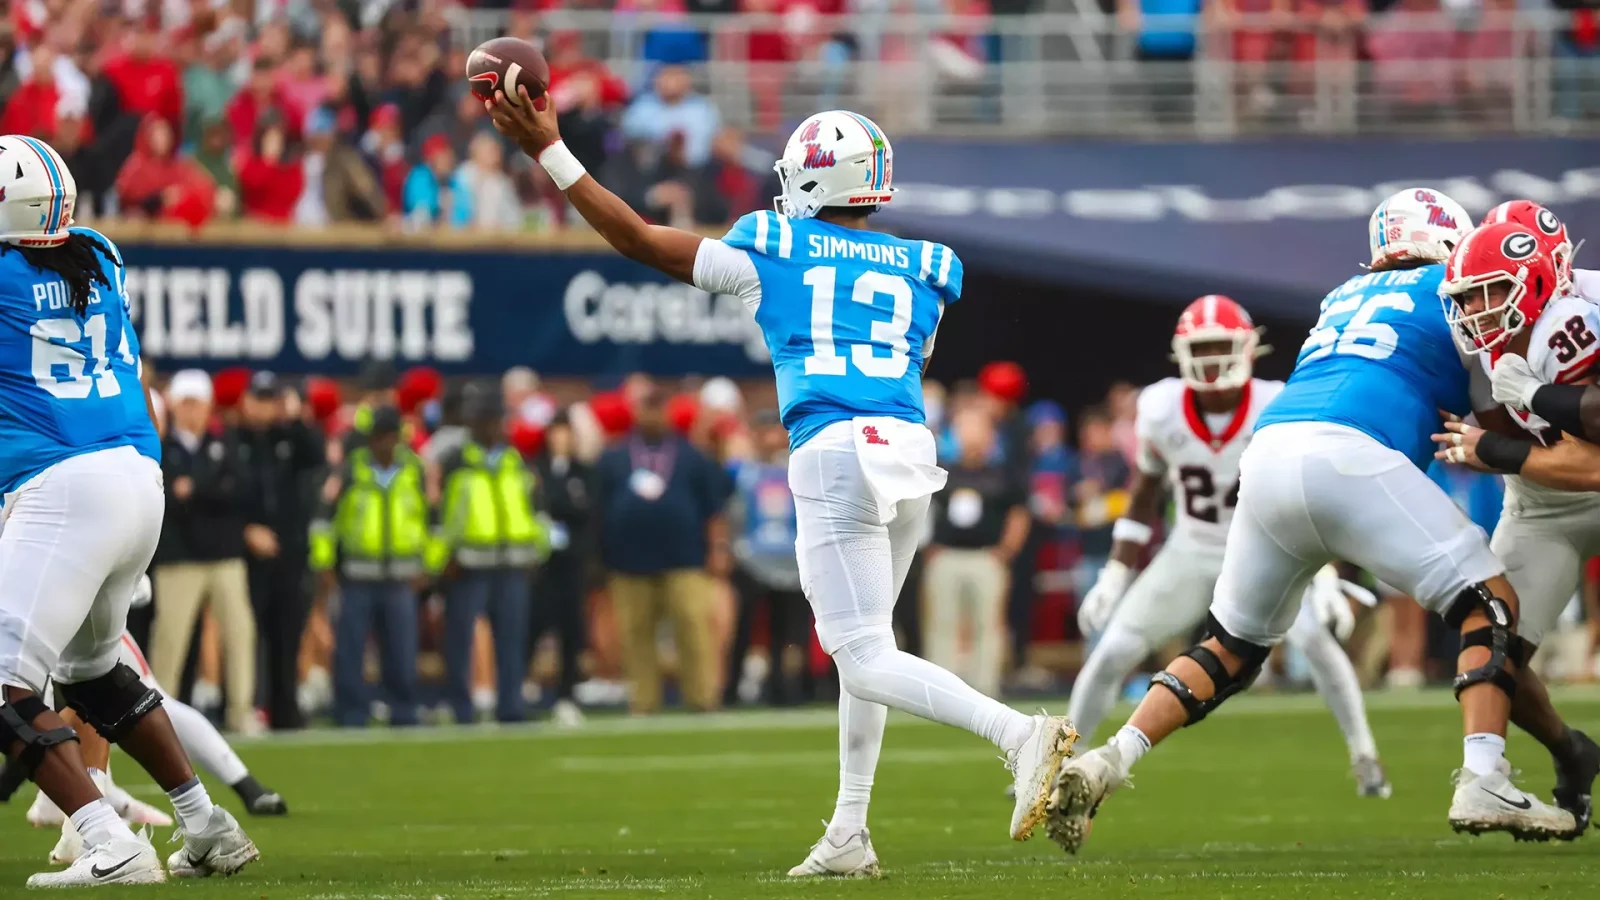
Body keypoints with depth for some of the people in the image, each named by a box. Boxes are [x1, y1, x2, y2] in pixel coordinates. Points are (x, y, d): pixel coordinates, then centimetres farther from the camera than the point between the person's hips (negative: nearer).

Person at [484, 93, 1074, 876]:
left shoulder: (773, 252, 7)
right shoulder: (923, 272, 17)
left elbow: (639, 239, 13)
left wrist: (550, 152, 18)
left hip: (834, 455, -6)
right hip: (911, 449, 6)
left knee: (867, 658, -8)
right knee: (859, 646, 19)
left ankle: (1019, 733, -28)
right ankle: (848, 833, 19)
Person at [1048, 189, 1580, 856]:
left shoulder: (1343, 299, 33)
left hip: (1268, 454, 6)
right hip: (1348, 455, -6)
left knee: (1230, 648, 19)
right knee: (1490, 602, 3)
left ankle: (1108, 762, 4)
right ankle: (1482, 781, -14)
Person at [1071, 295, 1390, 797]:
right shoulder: (1162, 412, -17)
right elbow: (1144, 499, 0)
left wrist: (1326, 580, -24)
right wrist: (1114, 577, -2)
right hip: (1191, 555, 2)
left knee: (1316, 639, -25)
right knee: (1111, 652, -5)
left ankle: (1365, 759, -10)